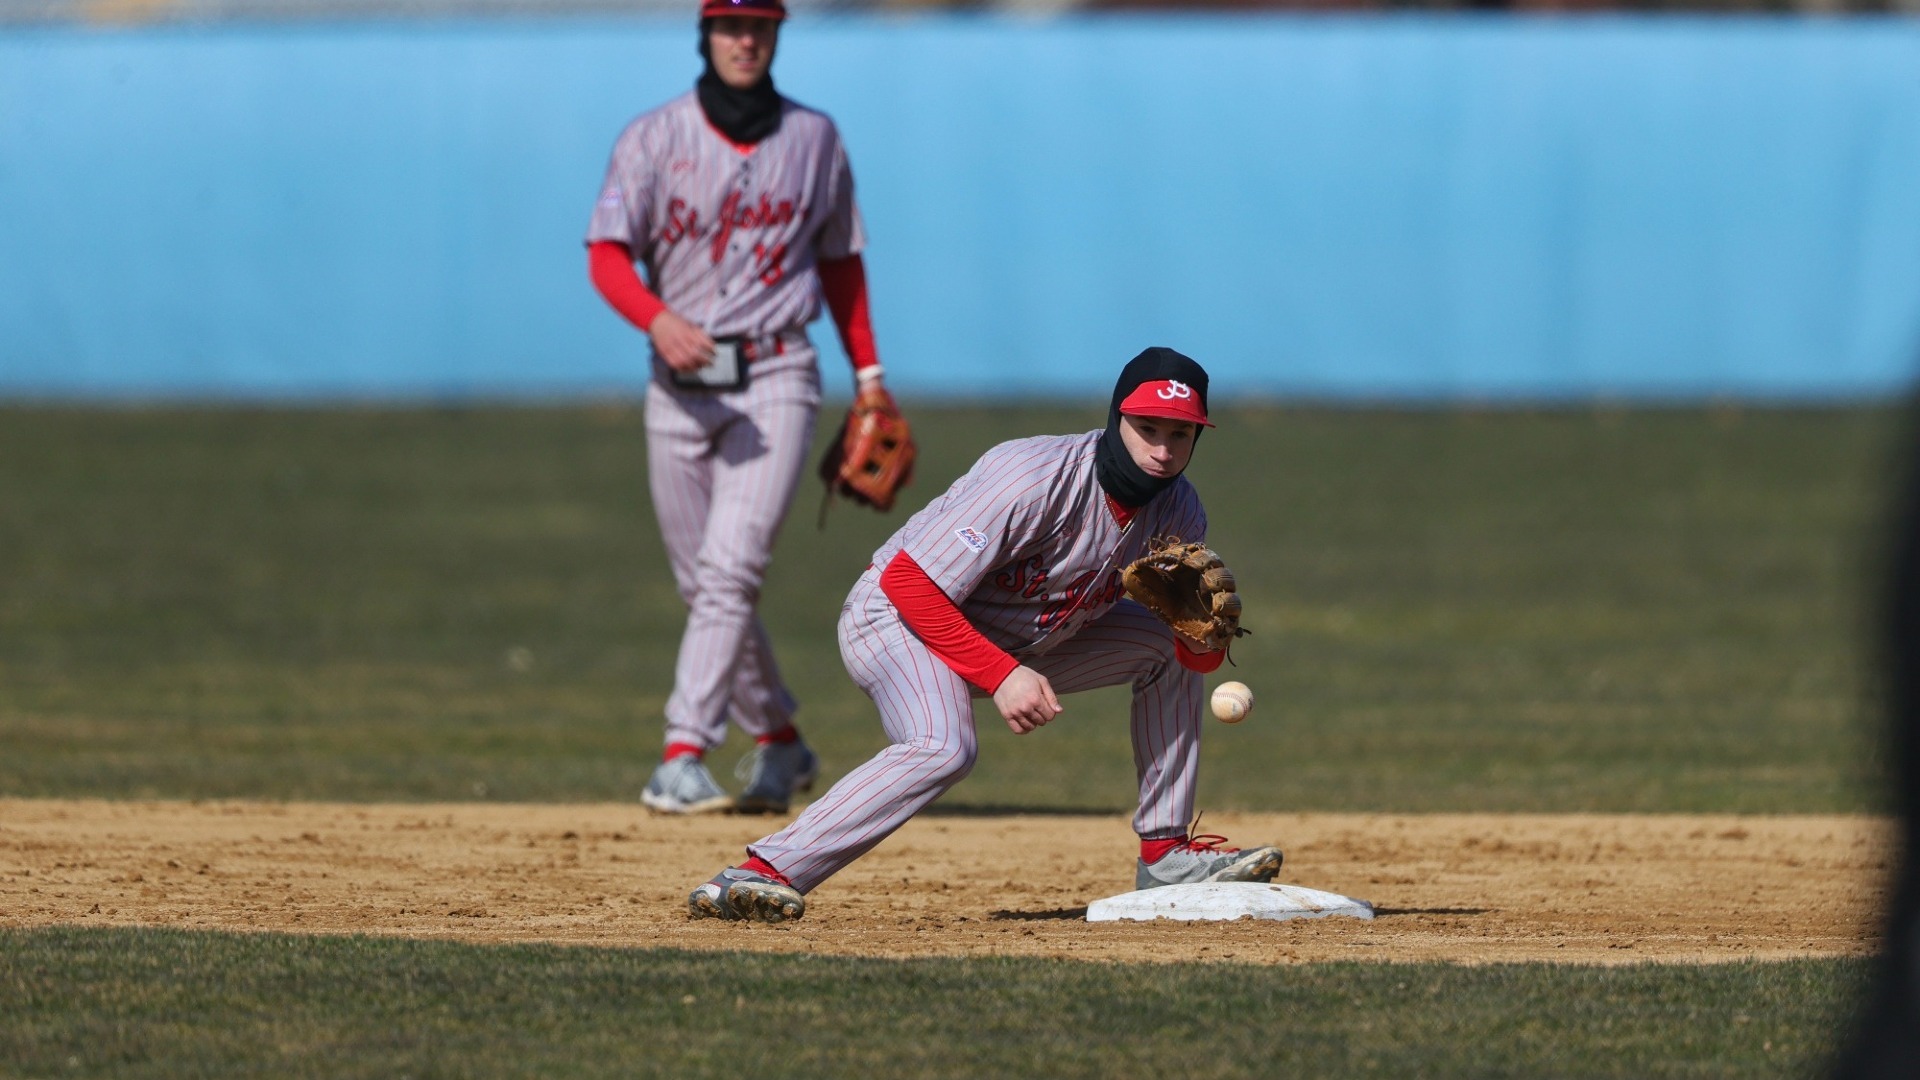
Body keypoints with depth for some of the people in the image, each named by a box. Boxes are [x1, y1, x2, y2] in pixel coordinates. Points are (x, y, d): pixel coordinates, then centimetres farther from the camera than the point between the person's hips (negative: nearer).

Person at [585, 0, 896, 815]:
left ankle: (683, 759, -22)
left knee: (730, 569, -16)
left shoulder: (813, 138, 7)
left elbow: (840, 258, 16)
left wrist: (868, 371, 11)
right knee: (701, 584, 8)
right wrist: (658, 319, -27)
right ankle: (779, 740, 25)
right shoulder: (654, 138, 1)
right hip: (679, 382, 2)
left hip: (774, 379, -2)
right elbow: (607, 254, -8)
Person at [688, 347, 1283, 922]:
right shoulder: (1033, 479, -30)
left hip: (1024, 641, 8)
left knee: (1169, 649, 6)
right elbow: (908, 581, -30)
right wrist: (1002, 675, -31)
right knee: (944, 748, -36)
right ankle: (759, 874, -41)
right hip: (896, 616, -8)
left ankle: (1166, 853, 13)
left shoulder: (1178, 511, -8)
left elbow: (1202, 659, -1)